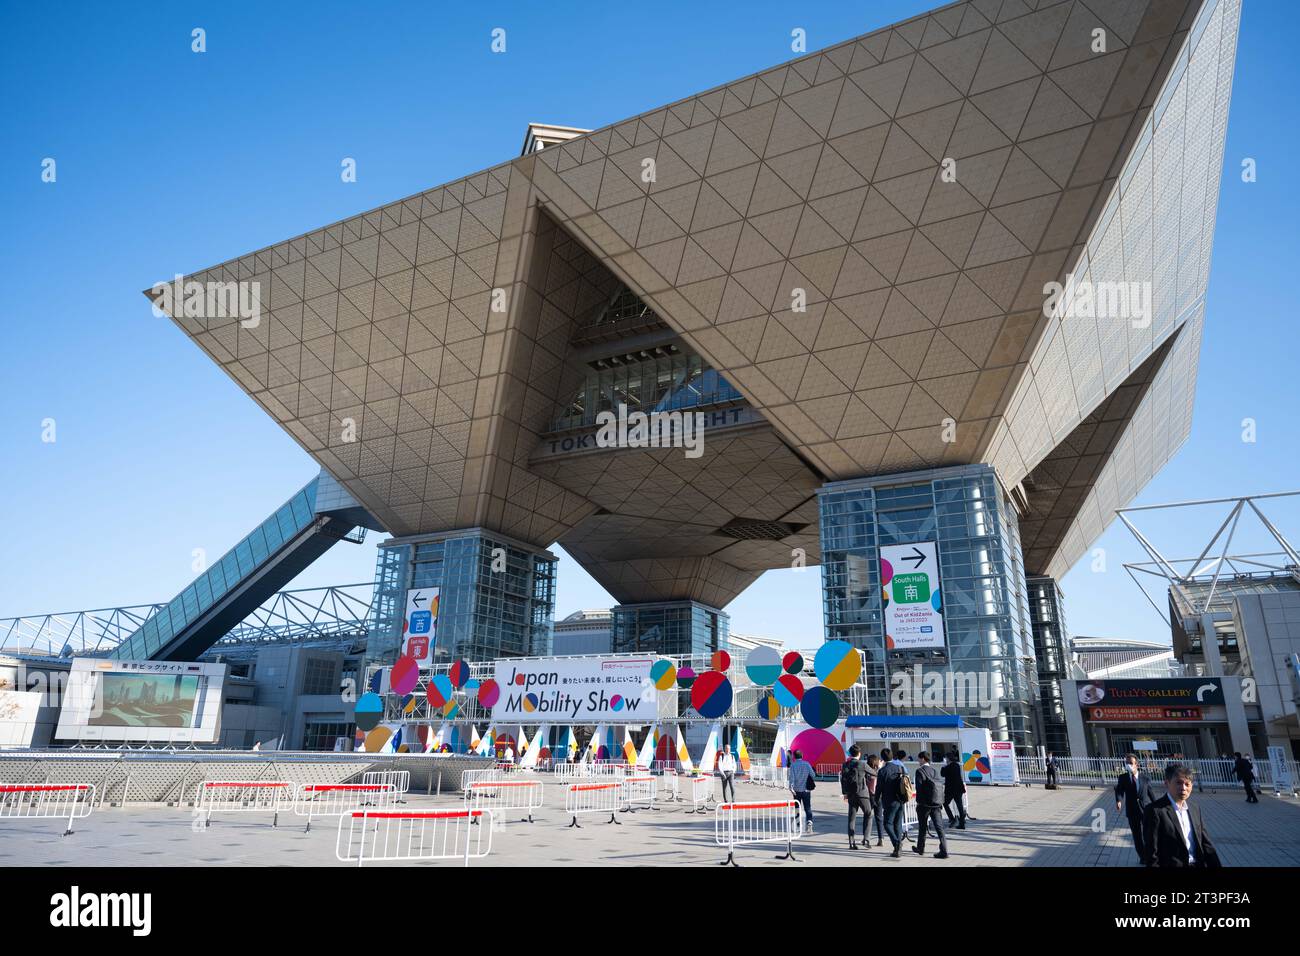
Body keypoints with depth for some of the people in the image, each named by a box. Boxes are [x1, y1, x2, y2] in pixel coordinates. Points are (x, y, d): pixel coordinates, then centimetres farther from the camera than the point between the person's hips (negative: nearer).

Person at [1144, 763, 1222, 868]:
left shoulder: (1195, 809, 14)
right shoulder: (1155, 811, -9)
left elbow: (1206, 843, 14)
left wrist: (1216, 864, 3)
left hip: (1199, 863, 7)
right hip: (1173, 864, -7)